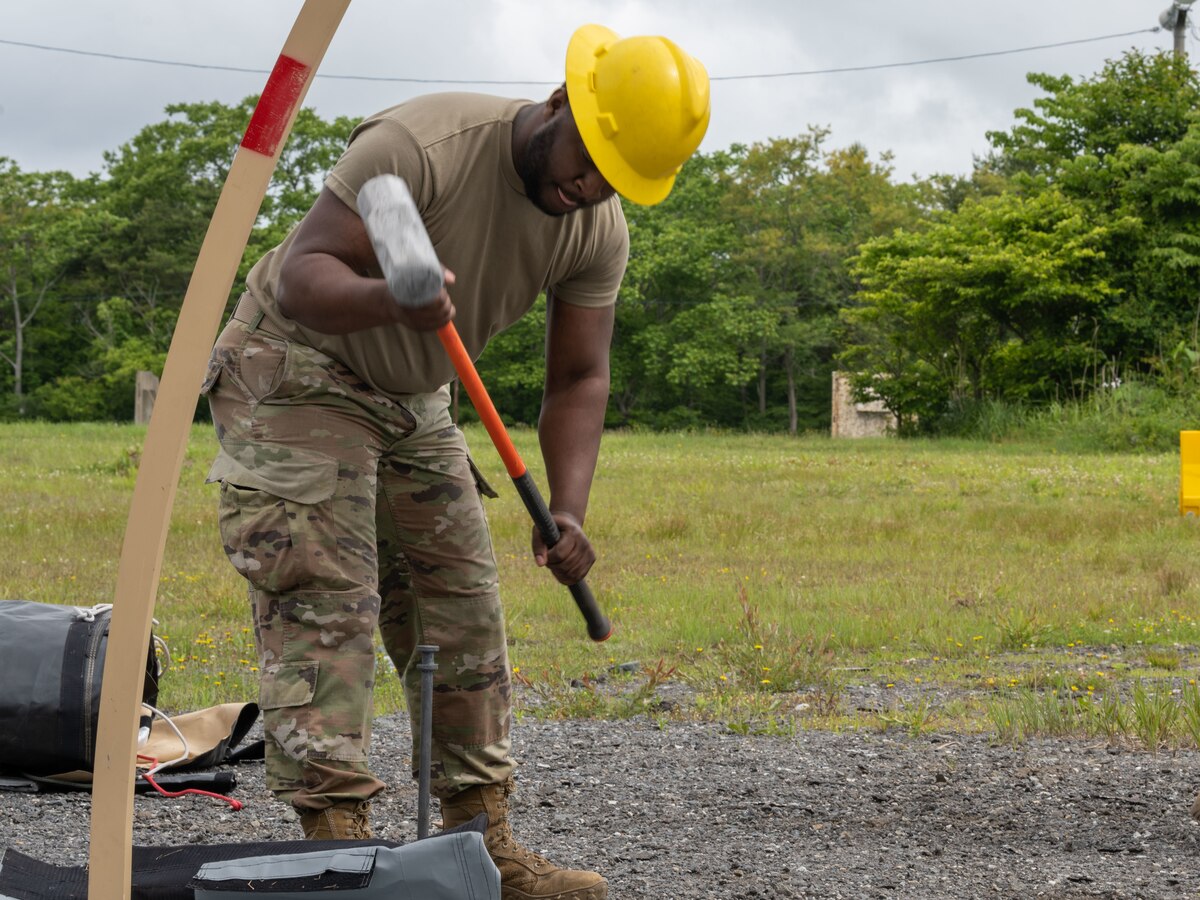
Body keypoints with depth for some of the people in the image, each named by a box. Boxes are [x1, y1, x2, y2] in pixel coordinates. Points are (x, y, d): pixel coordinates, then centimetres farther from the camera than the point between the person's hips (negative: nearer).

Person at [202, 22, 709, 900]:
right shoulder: (421, 144, -30)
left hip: (414, 398, 7)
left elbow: (579, 379, -7)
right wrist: (389, 300, -55)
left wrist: (567, 510, -23)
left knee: (463, 605, 4)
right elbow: (302, 275, -32)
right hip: (298, 372, -7)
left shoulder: (599, 232, -9)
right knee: (325, 602, -16)